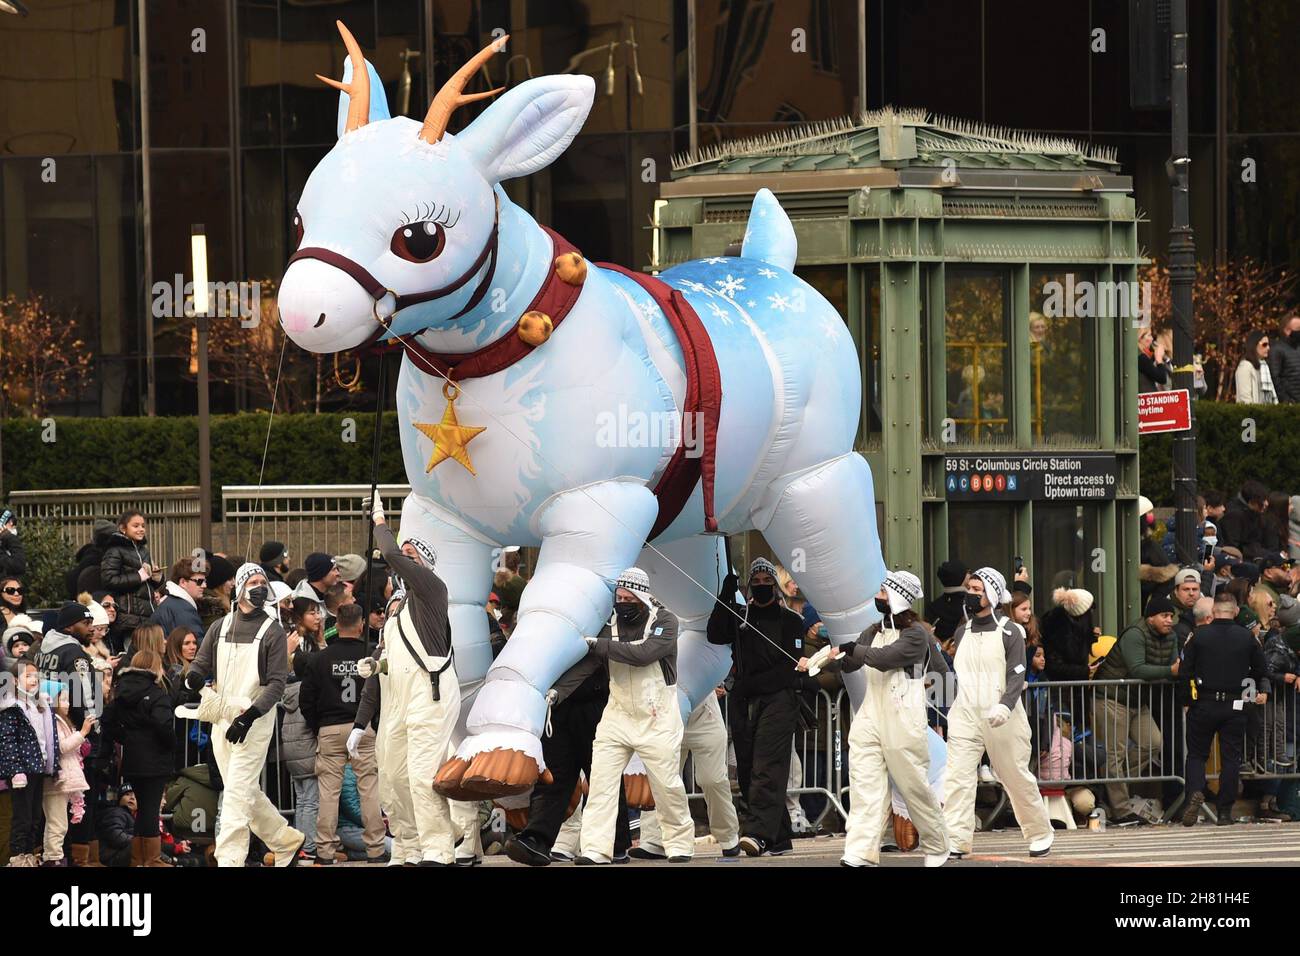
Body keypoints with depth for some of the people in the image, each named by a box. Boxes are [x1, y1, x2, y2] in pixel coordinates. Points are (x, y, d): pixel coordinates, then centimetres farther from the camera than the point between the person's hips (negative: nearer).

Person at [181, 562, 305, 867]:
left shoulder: (272, 631, -3)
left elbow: (276, 683, -8)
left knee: (238, 793, -13)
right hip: (221, 718, 6)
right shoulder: (220, 627, 12)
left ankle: (229, 860, -14)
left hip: (255, 722, -6)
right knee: (247, 793, 12)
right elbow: (201, 664, 12)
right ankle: (288, 841, 29)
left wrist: (250, 715, -21)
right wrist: (193, 678, -14)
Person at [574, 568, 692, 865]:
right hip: (618, 715, 3)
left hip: (657, 718, -3)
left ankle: (679, 844, 21)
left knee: (668, 785, 3)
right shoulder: (611, 623, 3)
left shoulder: (665, 621, -11)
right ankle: (595, 849, -10)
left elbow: (643, 654, -26)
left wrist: (598, 645, -26)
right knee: (600, 782, -8)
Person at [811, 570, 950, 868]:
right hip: (870, 718, 6)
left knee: (915, 787, 4)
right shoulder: (875, 632, 13)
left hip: (903, 723, -6)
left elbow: (883, 658, -22)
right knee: (864, 785, -7)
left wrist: (849, 648, -15)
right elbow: (847, 663, 6)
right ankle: (862, 853, -13)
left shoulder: (916, 635, -9)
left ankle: (937, 848, 23)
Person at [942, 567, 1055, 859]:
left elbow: (1017, 676, -13)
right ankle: (956, 842, -13)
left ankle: (1040, 835, 23)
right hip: (965, 717, 4)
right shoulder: (961, 633, 12)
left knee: (1017, 778, 6)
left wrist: (1004, 706, -29)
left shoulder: (1009, 632, -5)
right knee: (957, 778, -10)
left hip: (1002, 720, -4)